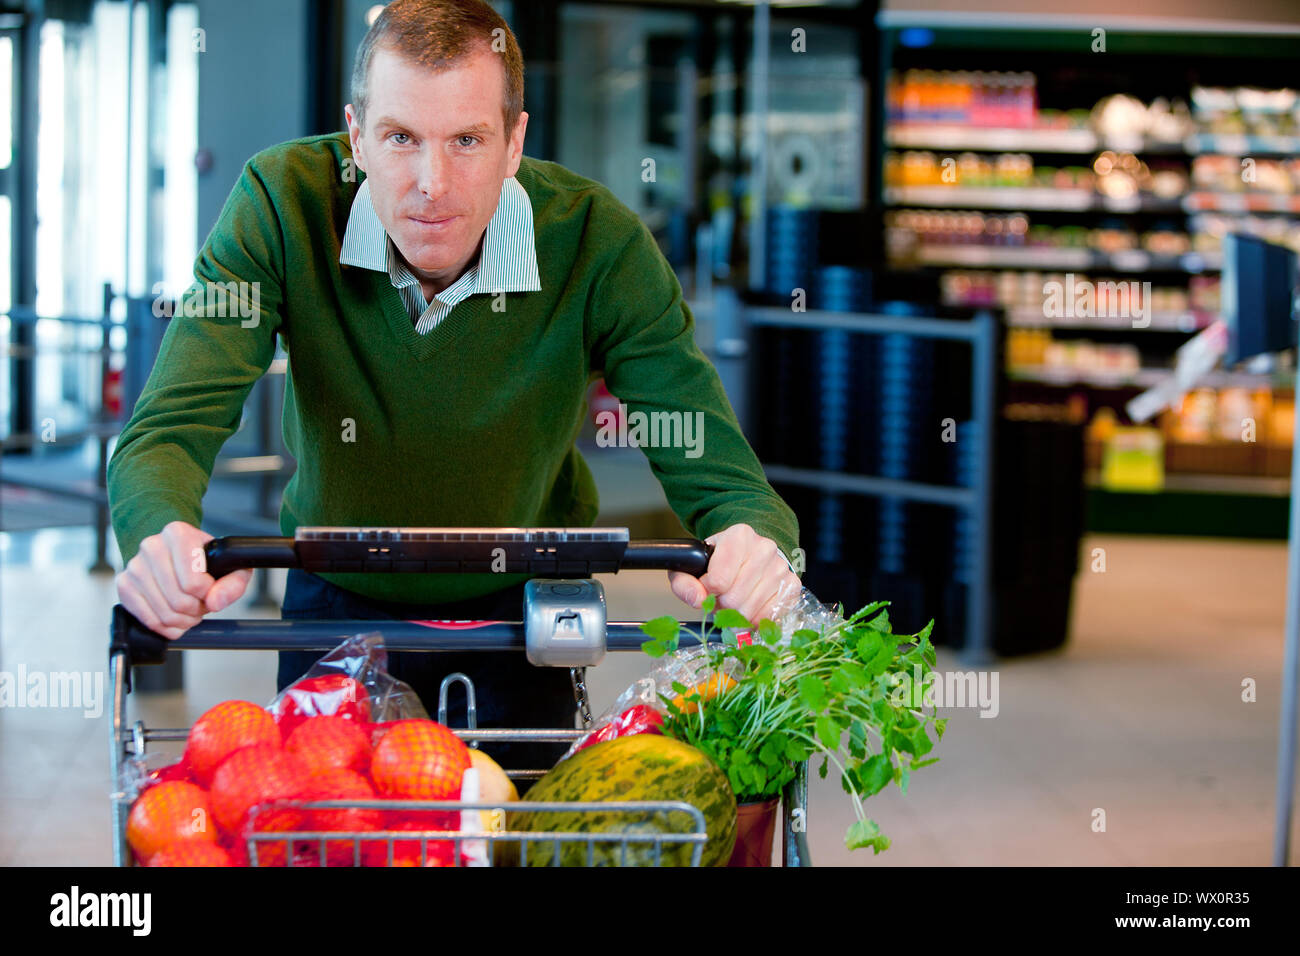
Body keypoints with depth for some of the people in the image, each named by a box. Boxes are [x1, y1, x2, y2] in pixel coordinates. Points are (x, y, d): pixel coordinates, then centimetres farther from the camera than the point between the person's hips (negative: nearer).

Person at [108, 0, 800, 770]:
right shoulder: (282, 206, -26)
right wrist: (164, 538, -55)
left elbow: (722, 480, -25)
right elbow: (167, 435, -30)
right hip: (338, 602, 0)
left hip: (521, 609, 0)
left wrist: (754, 545, -52)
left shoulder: (597, 241, -25)